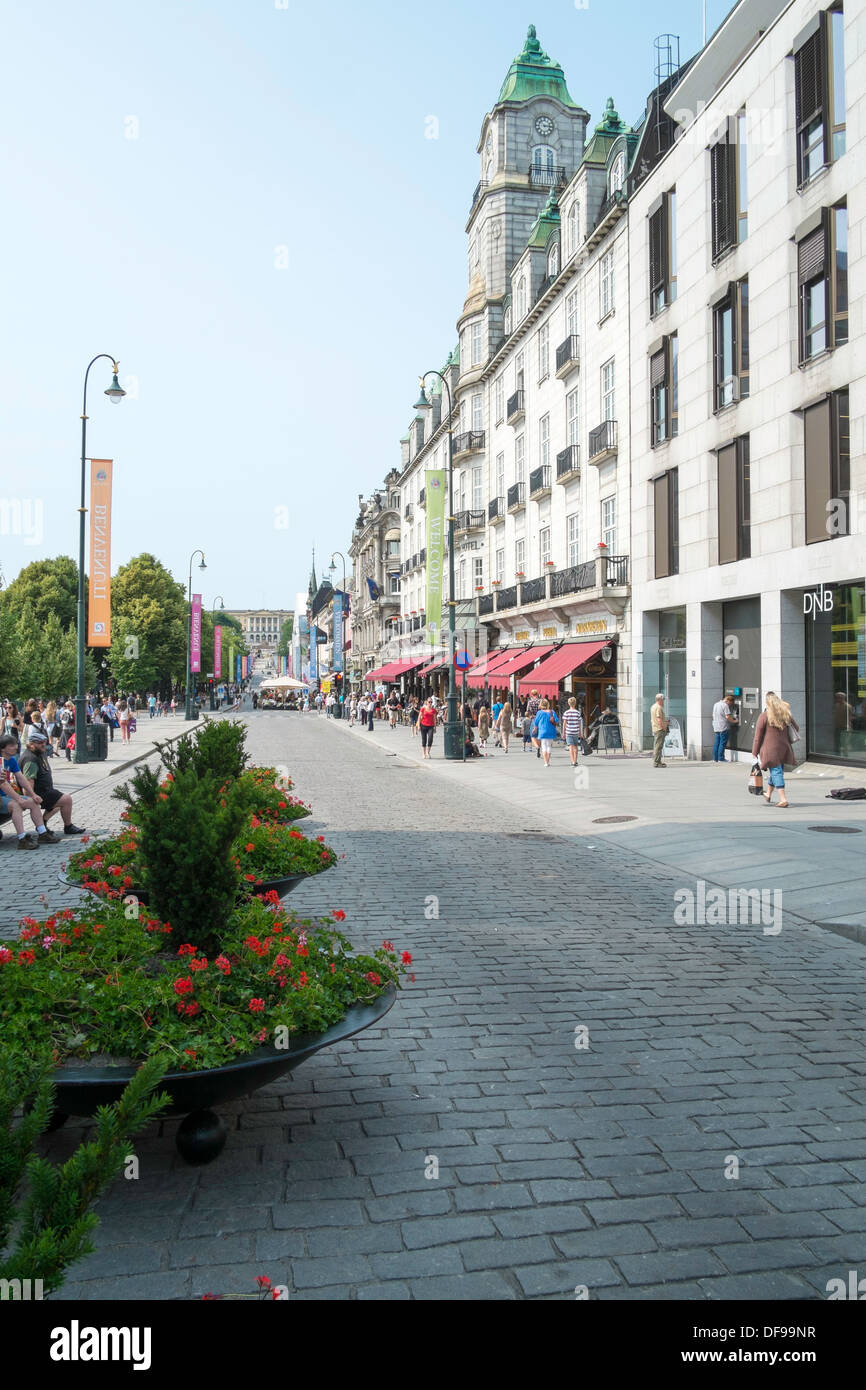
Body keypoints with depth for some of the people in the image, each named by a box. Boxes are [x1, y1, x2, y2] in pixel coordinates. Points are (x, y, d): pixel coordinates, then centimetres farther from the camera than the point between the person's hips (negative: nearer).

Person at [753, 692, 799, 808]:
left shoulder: (764, 716, -9)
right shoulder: (786, 714, 6)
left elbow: (758, 736, -8)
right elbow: (797, 728, 16)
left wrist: (755, 752, -1)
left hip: (770, 749, -5)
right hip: (784, 748, 6)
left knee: (776, 772, -4)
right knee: (777, 771, 18)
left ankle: (783, 799, -13)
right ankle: (768, 794, 37)